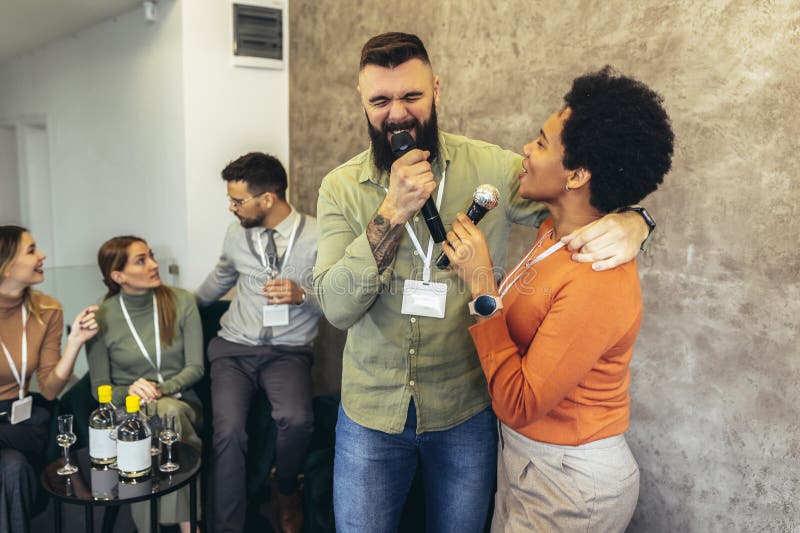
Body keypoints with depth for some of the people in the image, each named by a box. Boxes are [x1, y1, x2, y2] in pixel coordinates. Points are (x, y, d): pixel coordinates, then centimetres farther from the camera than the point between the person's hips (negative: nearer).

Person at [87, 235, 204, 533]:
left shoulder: (181, 302, 1)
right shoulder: (102, 318, -2)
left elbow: (195, 368, -1)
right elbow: (100, 388, 2)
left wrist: (161, 389, -19)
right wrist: (129, 392, -21)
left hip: (181, 403, 1)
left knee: (170, 411, -36)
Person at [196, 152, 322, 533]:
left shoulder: (317, 238, -9)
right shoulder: (236, 235, 5)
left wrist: (302, 295, -22)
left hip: (288, 352, -3)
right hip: (234, 348, 3)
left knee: (296, 421, -29)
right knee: (229, 431, -22)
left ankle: (287, 491, 6)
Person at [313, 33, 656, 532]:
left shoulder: (492, 168, -9)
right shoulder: (341, 187, -6)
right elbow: (337, 307, -15)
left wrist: (631, 222, -26)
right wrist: (392, 214, -27)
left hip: (467, 412, 0)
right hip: (371, 413, 1)